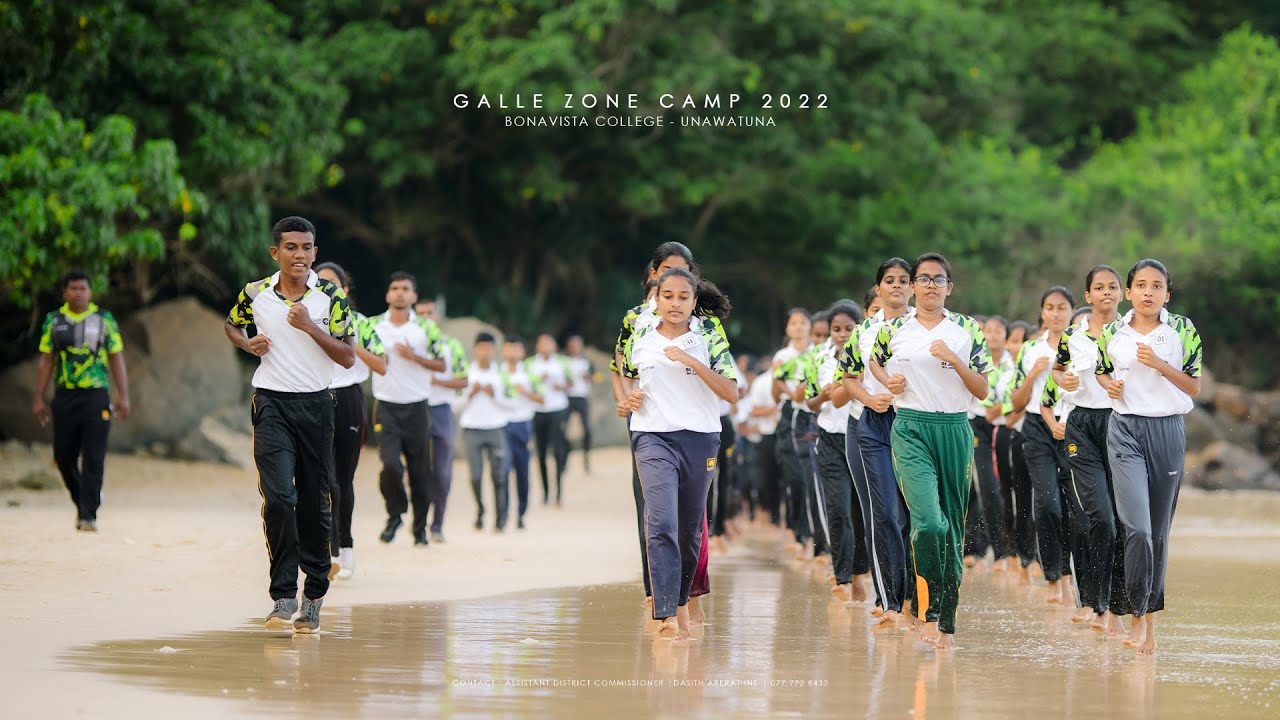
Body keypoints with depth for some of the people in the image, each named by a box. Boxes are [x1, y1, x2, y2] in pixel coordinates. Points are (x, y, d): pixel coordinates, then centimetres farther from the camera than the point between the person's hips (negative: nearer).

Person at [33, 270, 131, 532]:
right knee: (64, 458, 5)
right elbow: (46, 361, 10)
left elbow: (116, 359, 6)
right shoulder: (54, 321, 8)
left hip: (96, 395, -2)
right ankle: (82, 500, 28)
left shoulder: (104, 319, 5)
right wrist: (39, 398, 5)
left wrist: (123, 396, -1)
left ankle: (88, 515, -7)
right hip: (64, 396, 2)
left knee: (93, 459, -8)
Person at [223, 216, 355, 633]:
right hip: (271, 405, -1)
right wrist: (248, 344, 1)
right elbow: (231, 326, 22)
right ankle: (284, 596, -14)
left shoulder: (331, 297, -1)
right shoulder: (255, 295, 1)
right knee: (278, 496, -16)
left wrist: (310, 327, -14)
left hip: (316, 406, 1)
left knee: (314, 504, 6)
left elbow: (348, 358, -2)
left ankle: (314, 596, 20)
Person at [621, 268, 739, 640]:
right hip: (653, 437, -1)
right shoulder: (640, 338, 5)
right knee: (661, 523, -17)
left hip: (700, 438, 1)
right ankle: (666, 615, -23)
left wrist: (691, 361, -18)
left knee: (690, 527, 10)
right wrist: (630, 396, 2)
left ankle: (681, 600, 31)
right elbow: (628, 374, 25)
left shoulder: (709, 338, 0)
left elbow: (731, 392, -9)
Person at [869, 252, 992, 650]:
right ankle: (930, 611, -11)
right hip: (911, 429, -2)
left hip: (954, 429, 2)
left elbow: (982, 390, 2)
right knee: (928, 520, -21)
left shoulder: (967, 330, 4)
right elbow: (874, 360, 25)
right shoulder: (895, 329, 5)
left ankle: (947, 620, 14)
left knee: (952, 525, 6)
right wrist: (887, 382, 5)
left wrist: (953, 360, -12)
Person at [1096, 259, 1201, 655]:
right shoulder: (1113, 334, 3)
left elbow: (1194, 387, 0)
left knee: (1159, 529, 8)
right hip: (1125, 430, -1)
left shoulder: (1182, 331, 0)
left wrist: (1160, 365, -14)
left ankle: (1151, 612, 21)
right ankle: (1139, 616, -9)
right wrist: (1109, 385, -3)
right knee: (1137, 526, -15)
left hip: (1167, 430, 1)